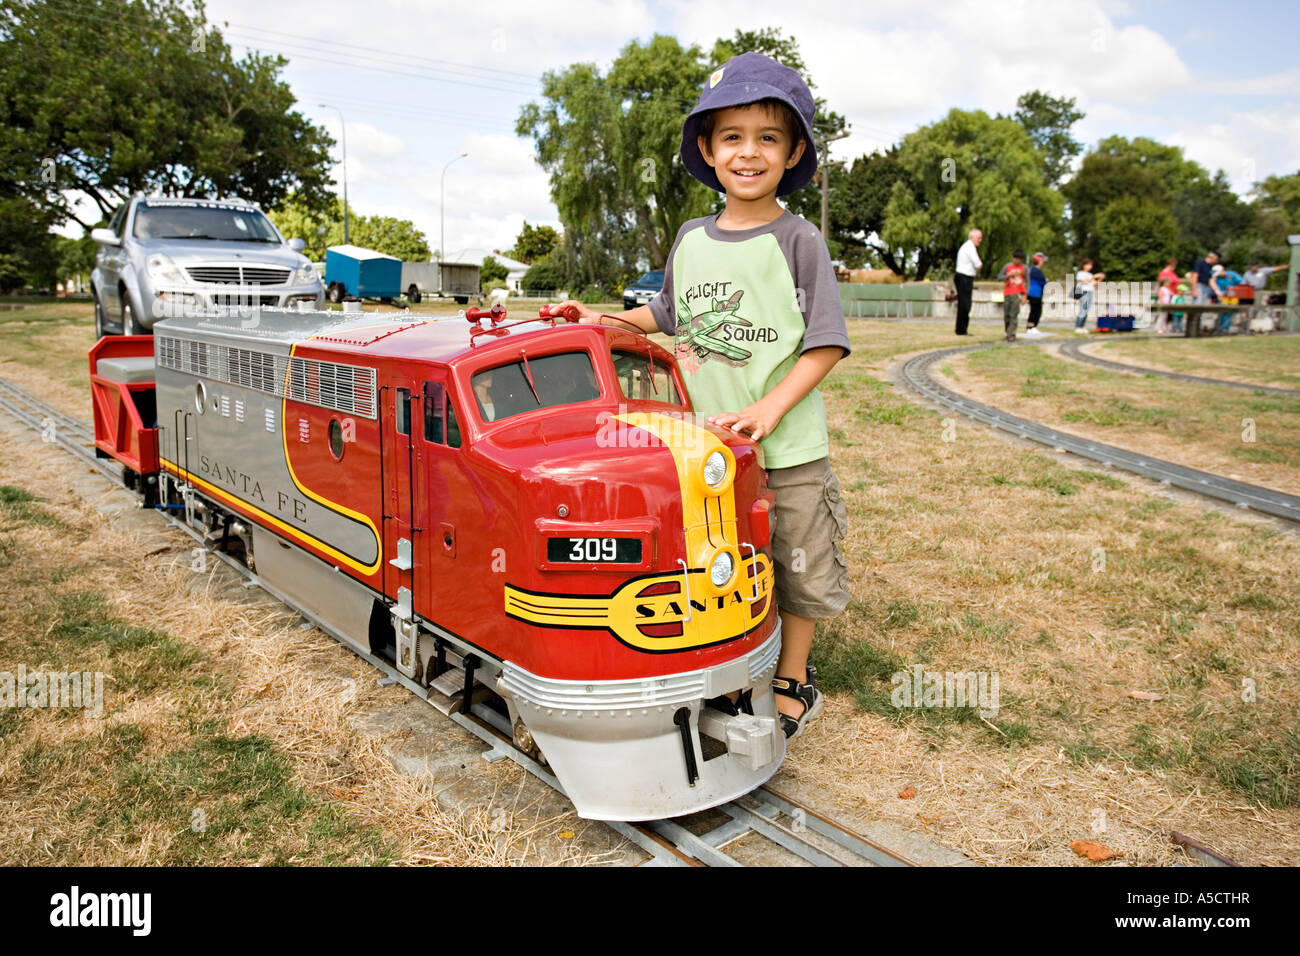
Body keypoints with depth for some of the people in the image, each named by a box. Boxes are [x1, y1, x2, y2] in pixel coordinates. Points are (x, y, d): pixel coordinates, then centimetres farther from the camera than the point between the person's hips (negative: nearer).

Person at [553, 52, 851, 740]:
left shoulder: (797, 240, -8)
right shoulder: (692, 239, 7)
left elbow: (826, 344, -11)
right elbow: (668, 316, 22)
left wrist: (767, 410, -21)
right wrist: (602, 322, 11)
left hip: (788, 449, -4)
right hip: (705, 445, 4)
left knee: (795, 567, 11)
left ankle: (793, 683, 31)